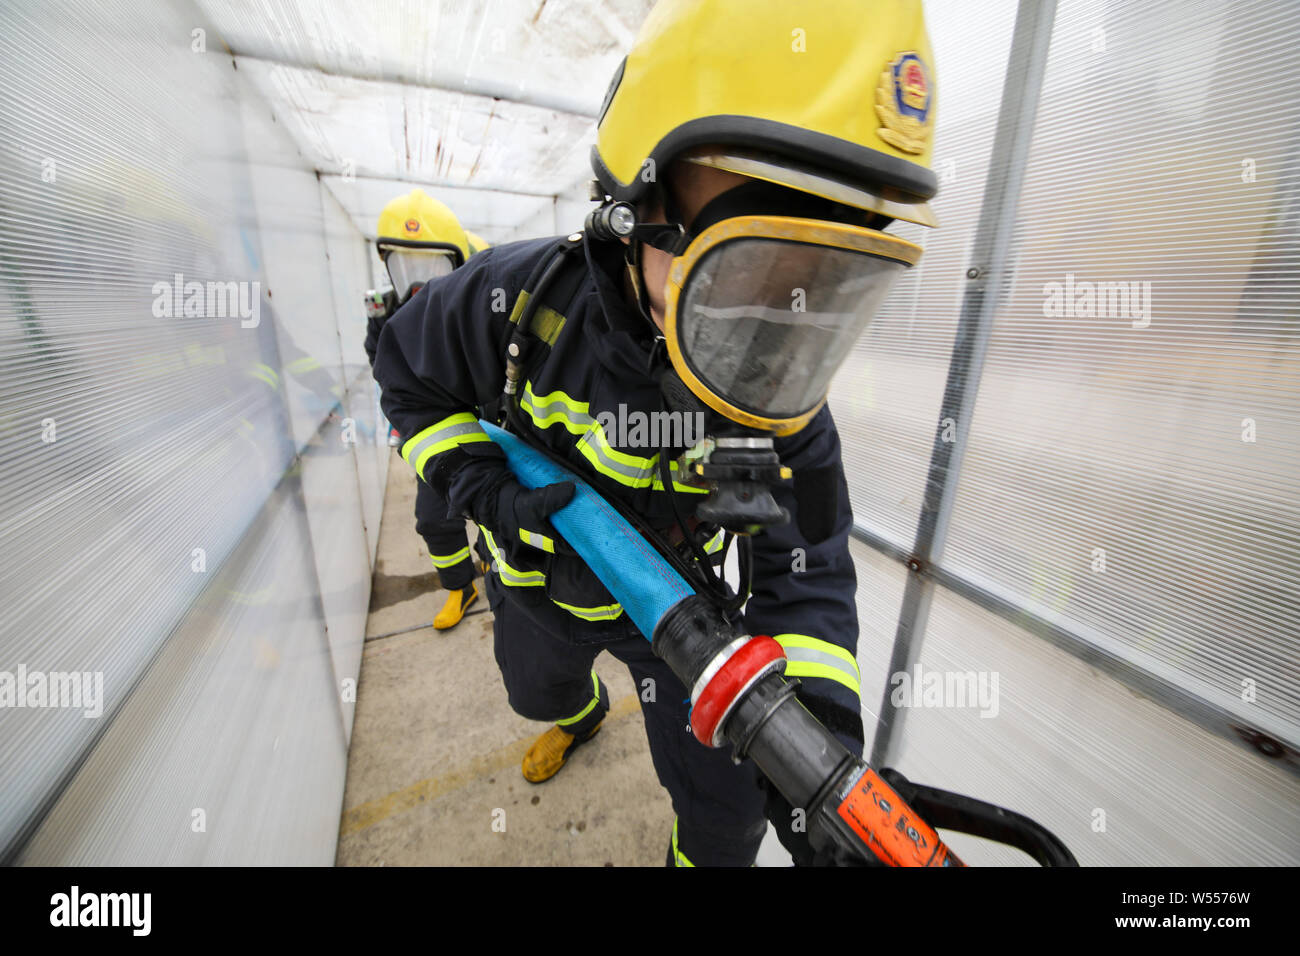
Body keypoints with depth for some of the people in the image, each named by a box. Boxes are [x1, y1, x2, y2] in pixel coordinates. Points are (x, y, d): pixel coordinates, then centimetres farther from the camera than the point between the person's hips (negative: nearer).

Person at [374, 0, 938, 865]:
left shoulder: (787, 407, -26)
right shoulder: (520, 302, -28)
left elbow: (805, 576, -21)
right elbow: (411, 374, -9)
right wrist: (481, 485, -26)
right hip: (544, 590, 2)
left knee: (726, 822, 9)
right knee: (540, 691, 35)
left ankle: (707, 851, 50)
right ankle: (581, 715, 75)